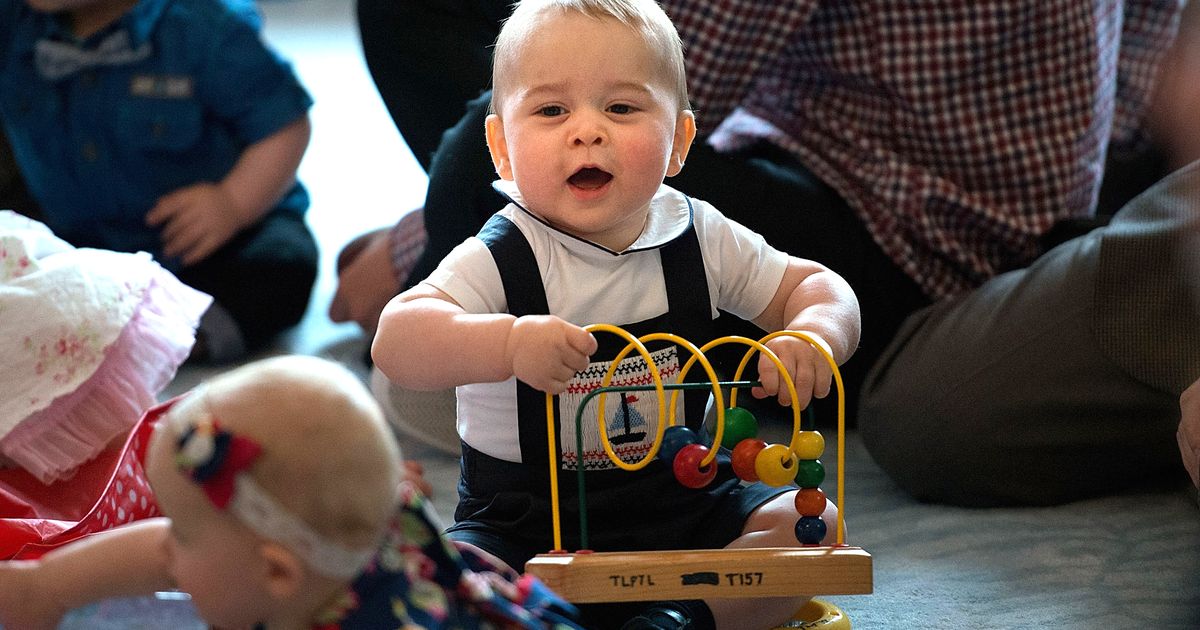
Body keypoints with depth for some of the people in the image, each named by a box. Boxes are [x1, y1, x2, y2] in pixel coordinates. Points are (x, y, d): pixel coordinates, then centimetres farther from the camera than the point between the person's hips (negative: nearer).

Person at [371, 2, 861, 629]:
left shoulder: (700, 237, -2)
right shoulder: (500, 258, -15)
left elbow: (816, 287, 7)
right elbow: (396, 342, -29)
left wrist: (814, 337, -18)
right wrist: (508, 343, -47)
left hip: (682, 511, 4)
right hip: (523, 525, -3)